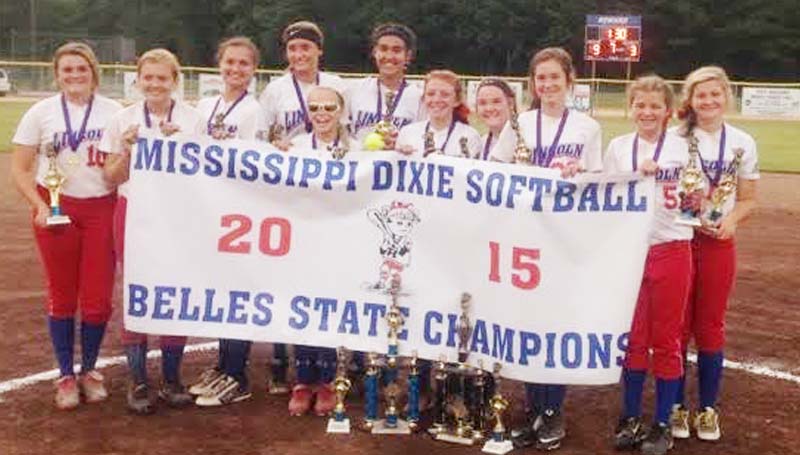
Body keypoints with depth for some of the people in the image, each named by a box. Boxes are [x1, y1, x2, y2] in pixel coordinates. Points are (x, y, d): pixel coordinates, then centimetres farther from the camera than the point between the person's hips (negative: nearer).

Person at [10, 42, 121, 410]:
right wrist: (39, 206, -9)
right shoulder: (41, 112, 3)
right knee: (62, 295, 7)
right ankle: (66, 375, 21)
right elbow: (20, 169, 3)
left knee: (98, 297, 1)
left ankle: (89, 370, 22)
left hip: (102, 210, 0)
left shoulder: (113, 112, 4)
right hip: (56, 210, 0)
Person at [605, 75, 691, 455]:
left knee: (667, 340, 5)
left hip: (671, 250, -2)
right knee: (633, 338, 9)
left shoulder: (684, 147, 0)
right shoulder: (618, 147, 5)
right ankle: (630, 419, 21)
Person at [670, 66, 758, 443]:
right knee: (676, 326, 5)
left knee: (710, 327, 9)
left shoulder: (742, 143, 4)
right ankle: (676, 406, 18)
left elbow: (748, 199, 7)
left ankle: (708, 408, 21)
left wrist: (732, 219, -12)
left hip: (718, 243, 2)